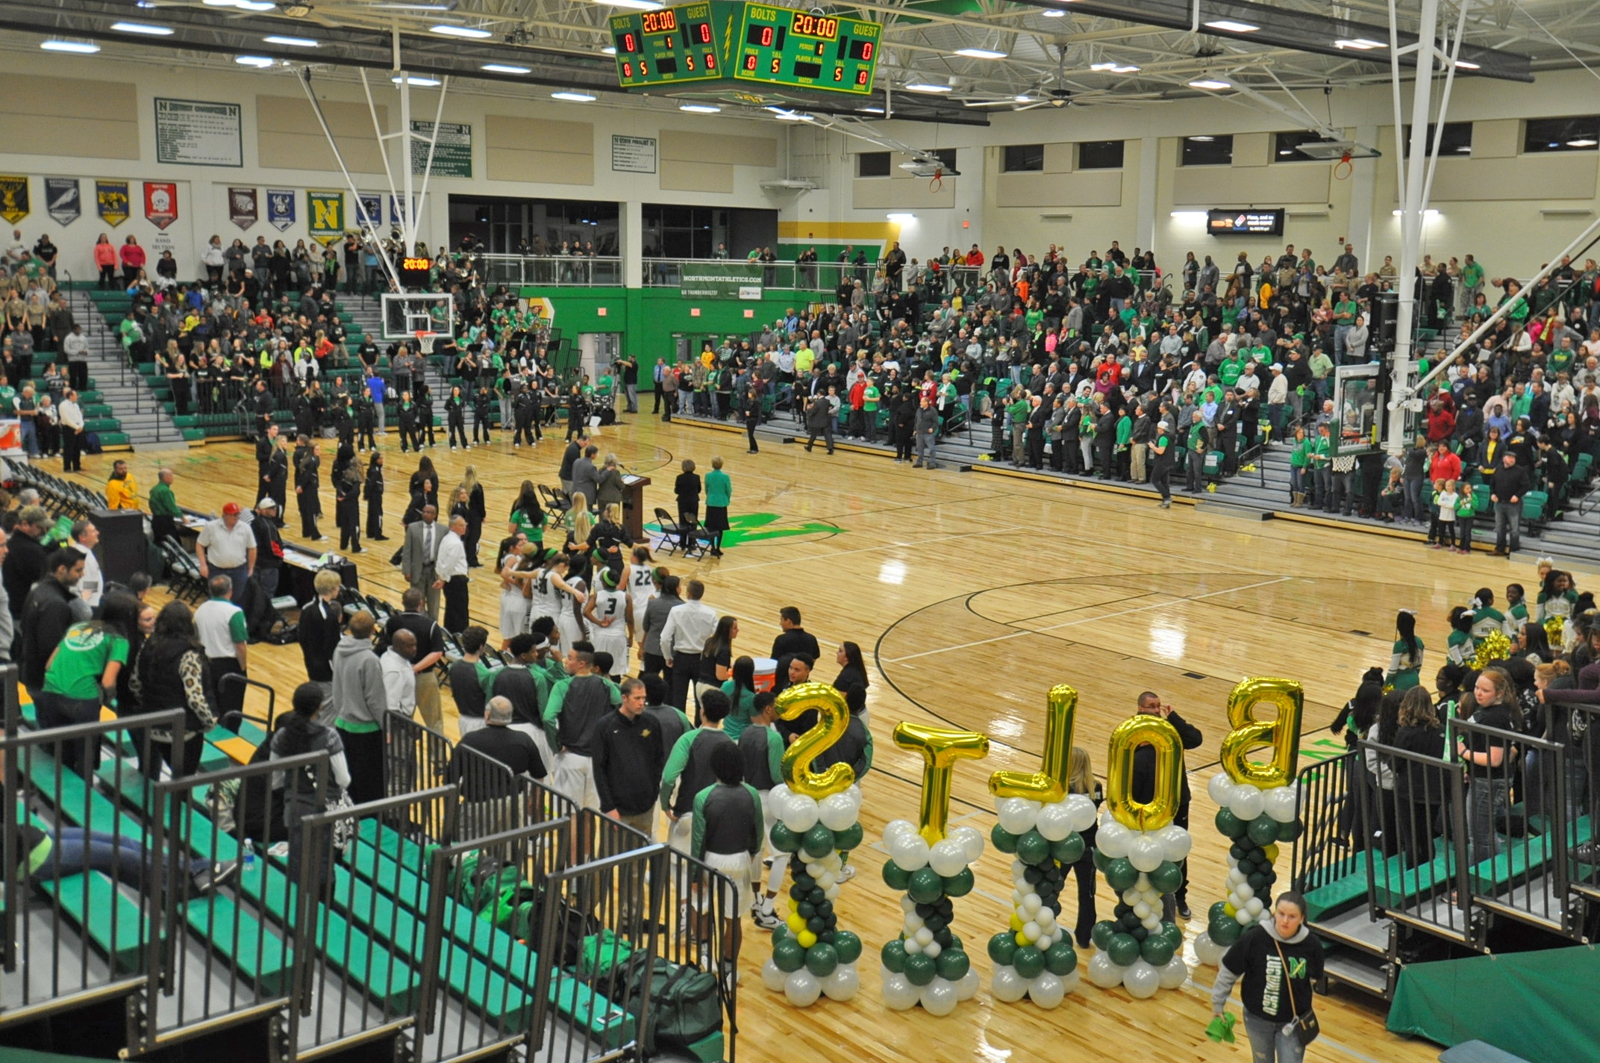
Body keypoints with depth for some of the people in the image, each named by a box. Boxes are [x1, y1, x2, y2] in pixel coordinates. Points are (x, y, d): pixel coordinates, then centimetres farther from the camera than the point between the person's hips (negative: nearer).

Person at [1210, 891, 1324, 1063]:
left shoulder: (1312, 946, -17)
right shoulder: (1254, 938, -22)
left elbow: (1315, 980, 4)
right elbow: (1228, 972, -9)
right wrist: (1218, 1005, -1)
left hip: (1293, 1022, 0)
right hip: (1257, 1019, 0)